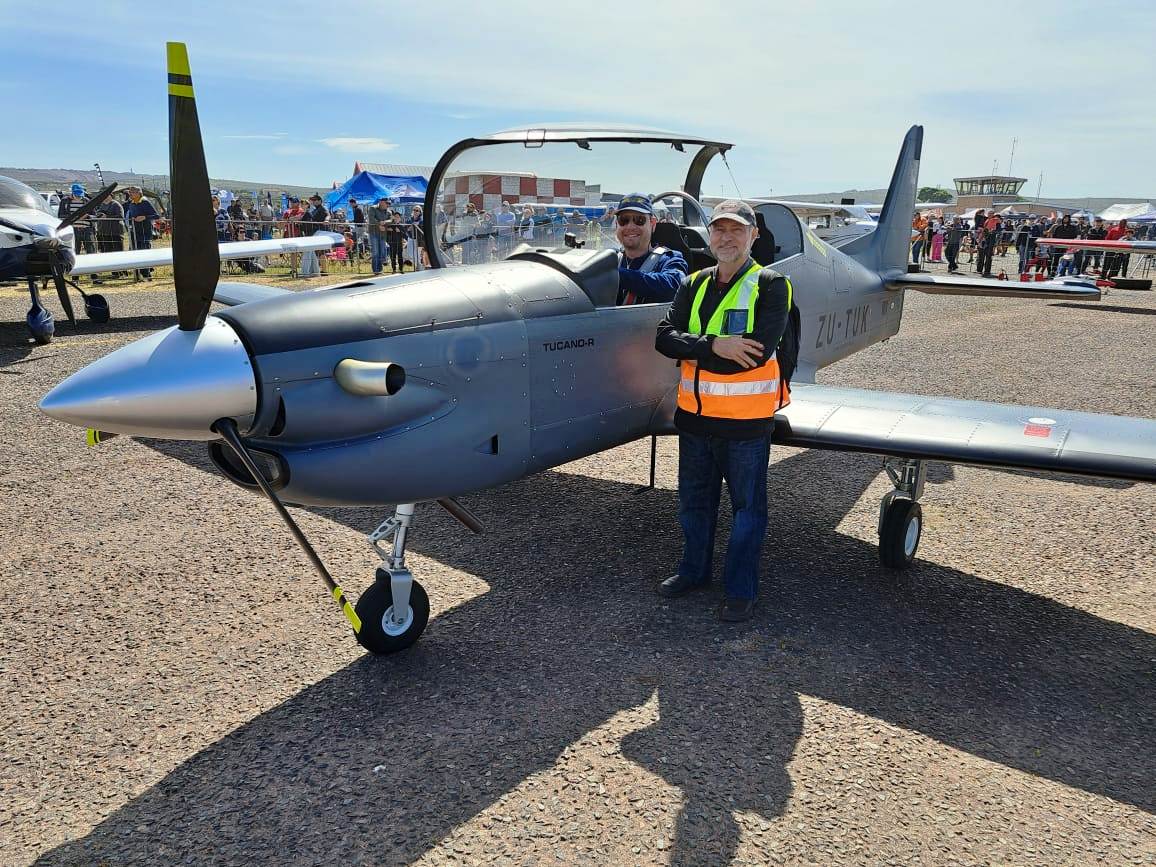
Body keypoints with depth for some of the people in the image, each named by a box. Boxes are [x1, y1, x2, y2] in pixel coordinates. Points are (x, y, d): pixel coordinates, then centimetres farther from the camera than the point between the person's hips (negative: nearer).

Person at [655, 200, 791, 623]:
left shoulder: (770, 285, -8)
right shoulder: (694, 284, 8)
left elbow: (758, 352, -22)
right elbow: (665, 336, -6)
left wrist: (691, 349, -14)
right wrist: (715, 345, -22)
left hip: (746, 418, -5)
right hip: (695, 413, 5)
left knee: (746, 506, 8)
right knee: (694, 500, 18)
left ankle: (741, 590, 22)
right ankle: (694, 570, 37)